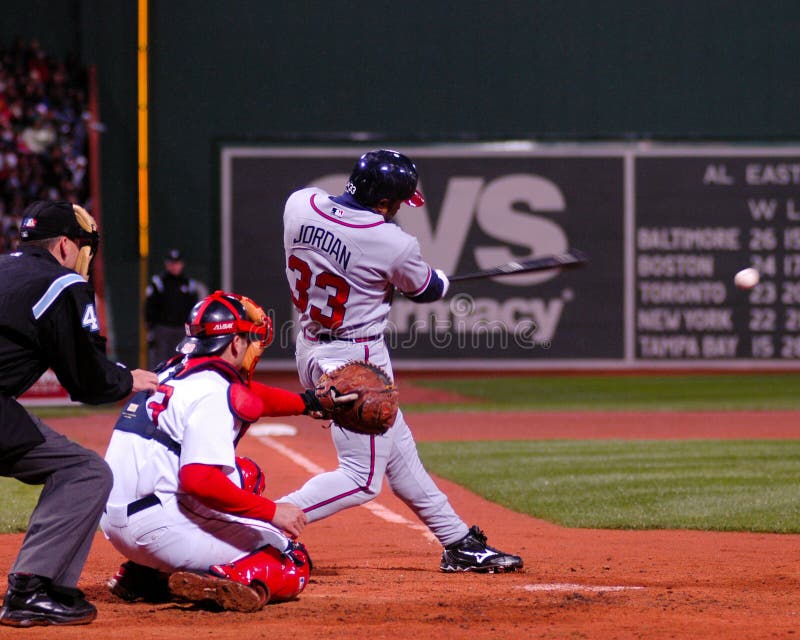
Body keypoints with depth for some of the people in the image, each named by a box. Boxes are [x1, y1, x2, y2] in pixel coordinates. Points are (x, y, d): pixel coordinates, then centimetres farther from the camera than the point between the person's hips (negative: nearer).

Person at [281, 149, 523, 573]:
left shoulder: (298, 204, -7)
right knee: (362, 478, -2)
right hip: (355, 359, -9)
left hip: (309, 344, 9)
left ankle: (459, 543, 28)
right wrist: (442, 279, 24)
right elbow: (428, 290, 0)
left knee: (398, 451, 18)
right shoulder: (393, 245, -21)